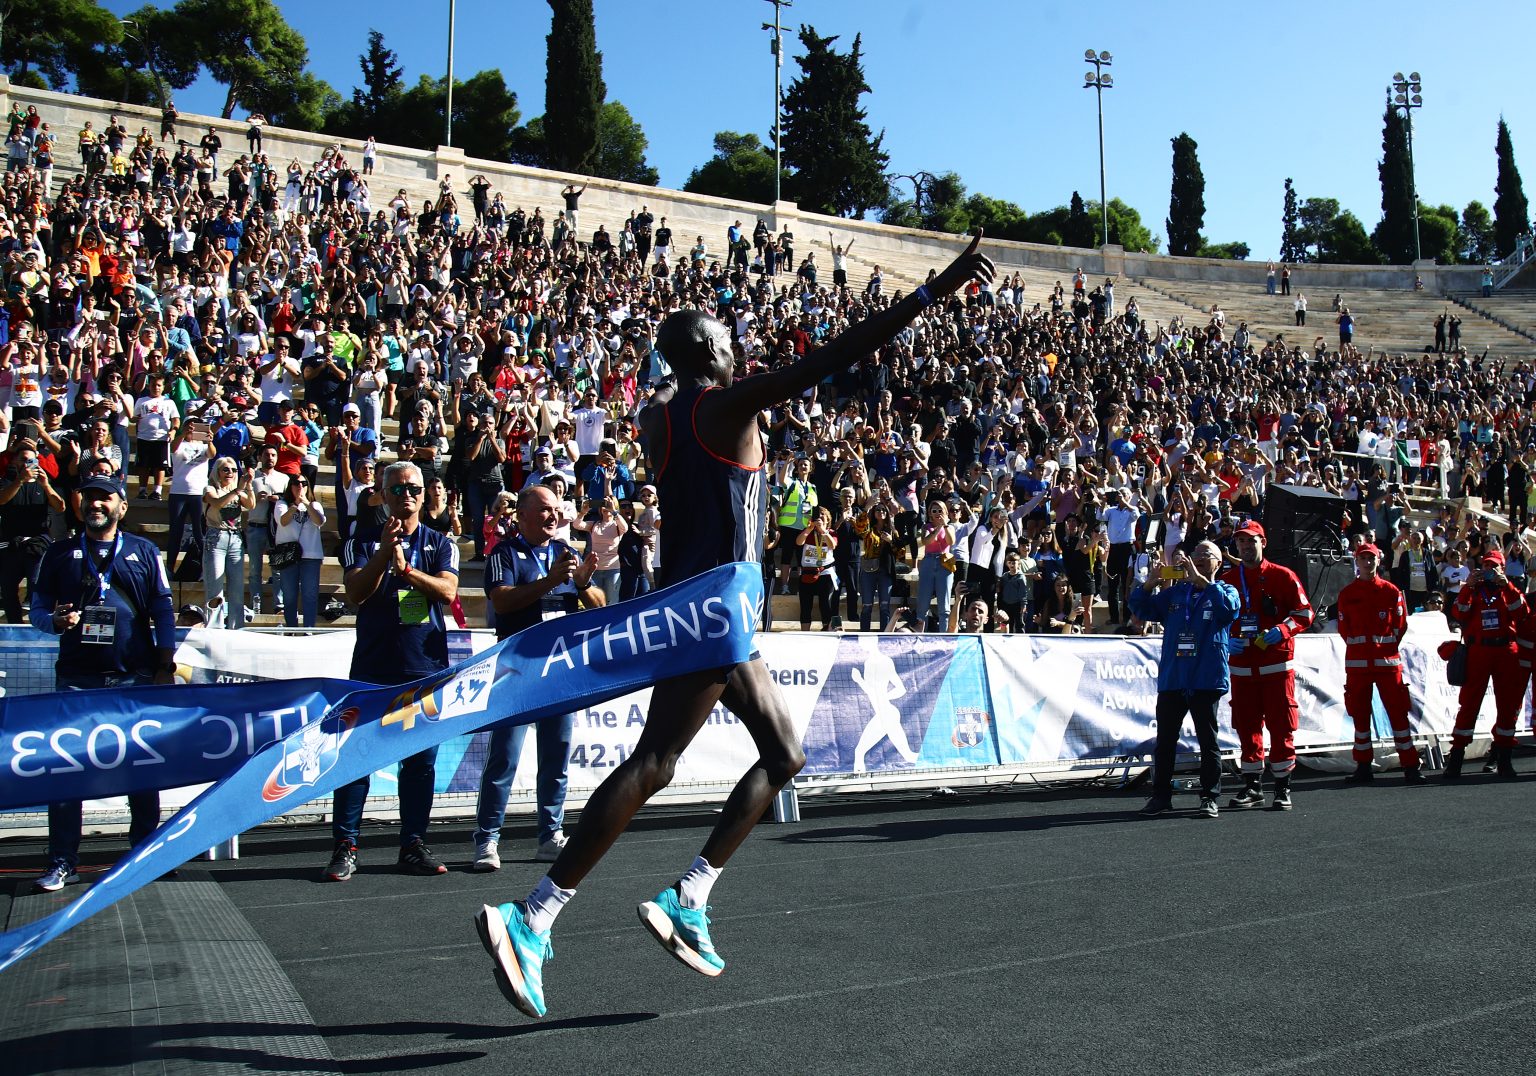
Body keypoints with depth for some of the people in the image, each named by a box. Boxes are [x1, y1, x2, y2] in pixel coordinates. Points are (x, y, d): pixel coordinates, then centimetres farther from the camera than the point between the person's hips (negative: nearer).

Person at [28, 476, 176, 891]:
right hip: (76, 678, 1)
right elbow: (37, 608, 11)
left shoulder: (144, 552, 9)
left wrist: (165, 668, -1)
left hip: (135, 678, -1)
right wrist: (55, 620, -13)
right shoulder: (60, 554, 12)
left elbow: (163, 612, 7)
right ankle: (62, 864, 6)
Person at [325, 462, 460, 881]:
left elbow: (447, 591, -6)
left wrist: (405, 567, -20)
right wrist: (384, 553, -20)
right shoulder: (363, 543, 8)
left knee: (421, 760, 5)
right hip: (372, 667, -1)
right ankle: (345, 847, 5)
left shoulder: (440, 544, 10)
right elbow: (355, 592, -7)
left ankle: (413, 846, 14)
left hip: (426, 667, 1)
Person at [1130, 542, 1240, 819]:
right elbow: (1141, 609, 9)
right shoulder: (1174, 592, 15)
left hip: (1207, 681, -3)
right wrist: (1150, 583, -9)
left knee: (1208, 741, 3)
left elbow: (1229, 608, -17)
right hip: (1171, 679, 3)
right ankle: (1161, 796, 13)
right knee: (1164, 741, 6)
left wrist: (1200, 579, -23)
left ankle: (1210, 798, 11)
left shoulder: (1224, 590, 6)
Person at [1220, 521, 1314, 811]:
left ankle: (1282, 789, 6)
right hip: (1241, 665, 3)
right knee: (1246, 726, 7)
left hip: (1276, 664, -3)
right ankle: (1252, 787, 16)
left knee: (1281, 726, -2)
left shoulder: (1282, 576, 1)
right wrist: (1225, 641, -3)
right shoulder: (1226, 580, 10)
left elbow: (1304, 613, 0)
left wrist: (1282, 630, -17)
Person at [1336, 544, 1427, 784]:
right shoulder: (1346, 594, 8)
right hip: (1357, 662, 1)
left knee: (1397, 712, -3)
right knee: (1359, 714, 5)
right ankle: (1363, 766, 13)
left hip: (1387, 660, -1)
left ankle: (1410, 765, 2)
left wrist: (1385, 645, 2)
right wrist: (1360, 647, 3)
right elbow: (1343, 628, 9)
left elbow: (1401, 624, 6)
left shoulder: (1391, 591, 4)